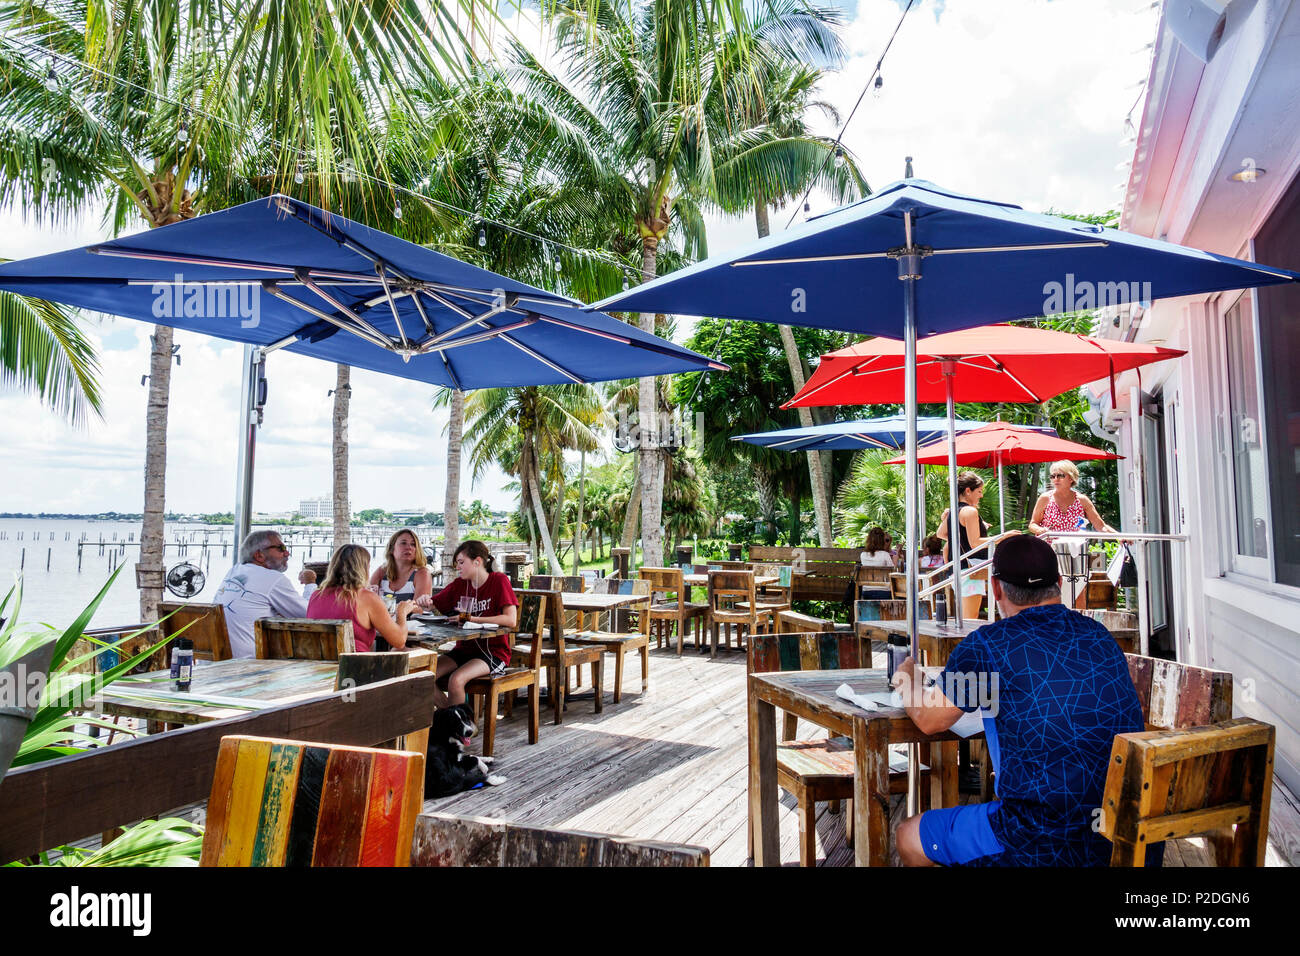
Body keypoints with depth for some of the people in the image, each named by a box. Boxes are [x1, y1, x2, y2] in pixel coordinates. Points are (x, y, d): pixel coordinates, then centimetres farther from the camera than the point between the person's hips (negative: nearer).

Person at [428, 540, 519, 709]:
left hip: (493, 652, -6)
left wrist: (472, 619, -21)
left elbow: (511, 620, -19)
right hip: (464, 649, 6)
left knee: (456, 680, -31)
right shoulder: (459, 584, 8)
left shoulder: (499, 581, -8)